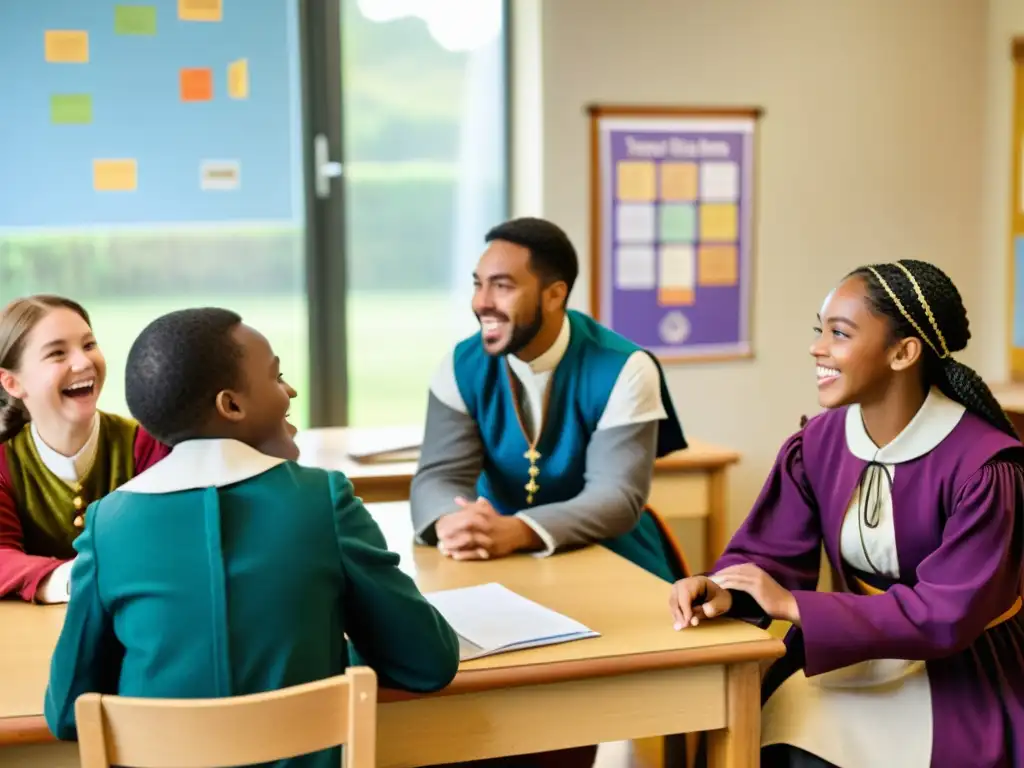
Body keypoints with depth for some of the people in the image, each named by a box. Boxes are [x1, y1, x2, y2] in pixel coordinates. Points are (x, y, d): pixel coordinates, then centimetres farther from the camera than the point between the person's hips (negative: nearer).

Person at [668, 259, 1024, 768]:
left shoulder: (981, 464, -20)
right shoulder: (819, 442, -3)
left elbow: (949, 612, -24)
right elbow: (769, 553, -2)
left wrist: (794, 606, -26)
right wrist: (722, 590, -27)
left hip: (962, 674, -5)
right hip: (858, 653, 5)